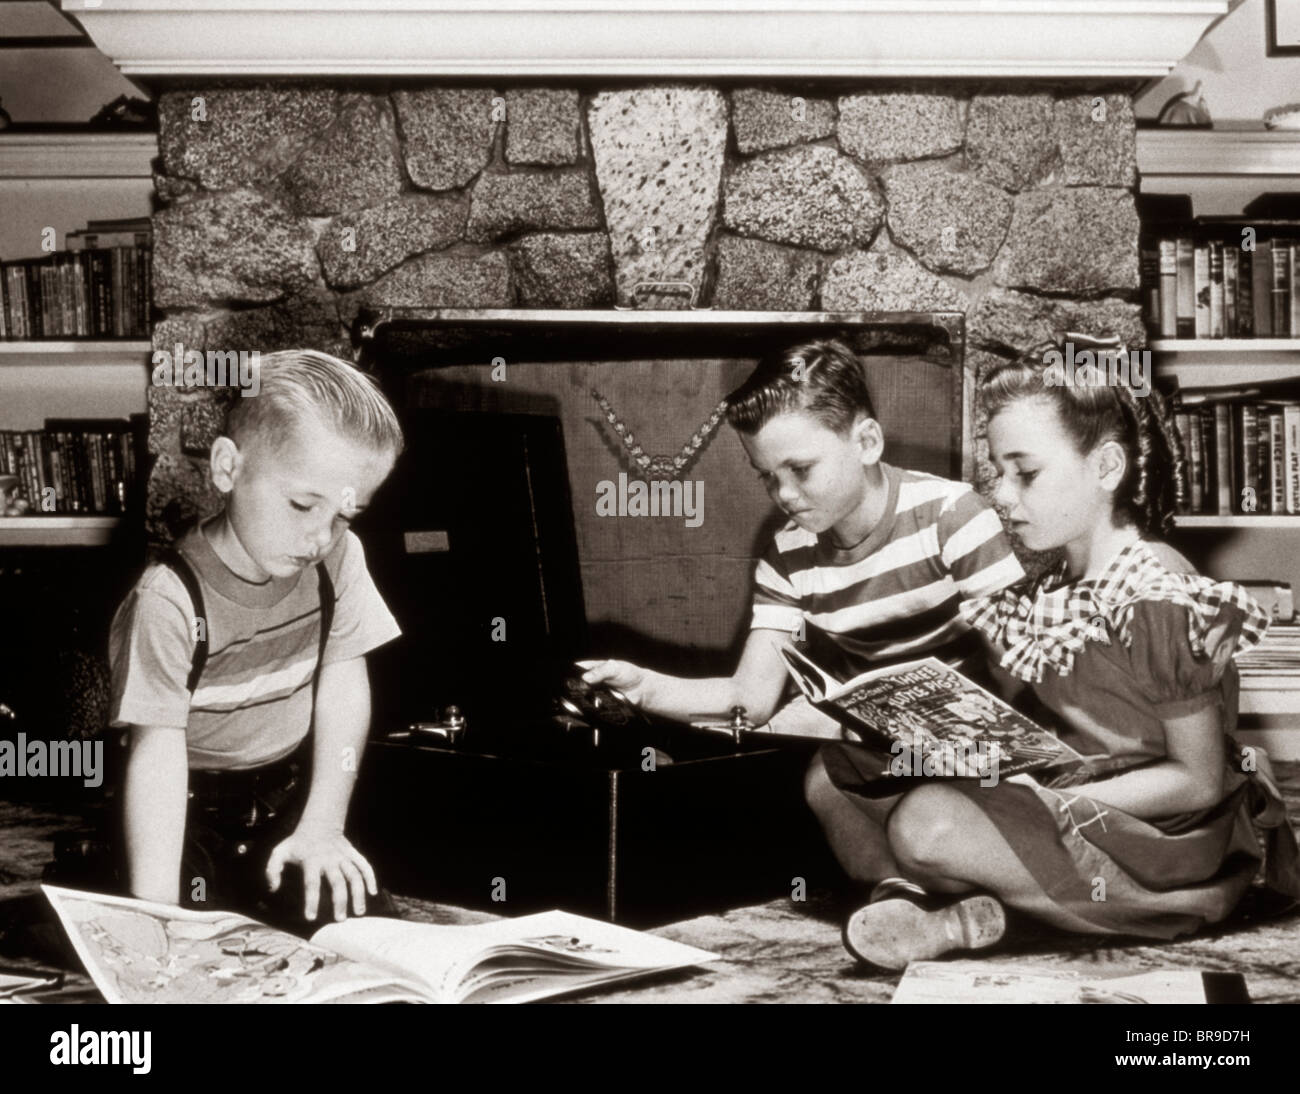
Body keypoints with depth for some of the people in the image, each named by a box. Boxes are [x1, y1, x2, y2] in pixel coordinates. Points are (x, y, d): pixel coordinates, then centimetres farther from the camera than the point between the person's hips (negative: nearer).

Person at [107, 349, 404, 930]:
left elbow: (343, 684, -6)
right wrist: (155, 915, -32)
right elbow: (158, 751, -27)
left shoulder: (338, 559, -11)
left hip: (293, 790, 4)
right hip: (195, 813, -4)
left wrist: (323, 825, -12)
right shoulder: (168, 601, -26)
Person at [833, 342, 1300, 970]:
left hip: (1162, 844, -8)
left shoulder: (1164, 600, -17)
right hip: (1071, 811, 8)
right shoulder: (1042, 600, 6)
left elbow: (1198, 781, -15)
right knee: (835, 774, -3)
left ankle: (947, 915, -7)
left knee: (929, 820, -33)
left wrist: (1059, 802, -19)